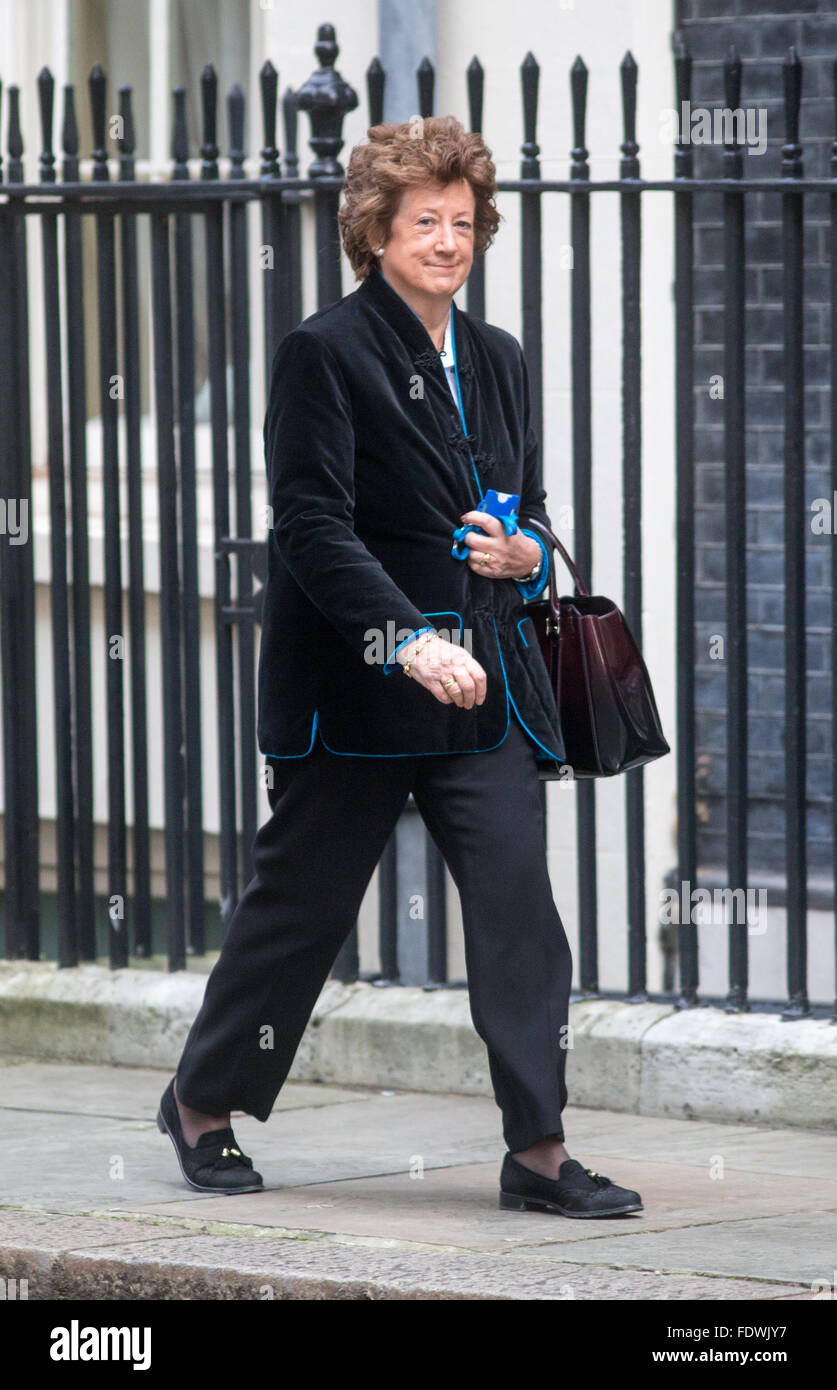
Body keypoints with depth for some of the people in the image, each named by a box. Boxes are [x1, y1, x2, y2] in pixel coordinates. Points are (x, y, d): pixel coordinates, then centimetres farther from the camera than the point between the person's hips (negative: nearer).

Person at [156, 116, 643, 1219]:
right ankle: (201, 1104, 25)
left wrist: (525, 556, 0)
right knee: (303, 900, 5)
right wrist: (407, 641, -25)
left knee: (519, 900, -7)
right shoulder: (326, 354, -7)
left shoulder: (496, 360, 14)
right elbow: (311, 526, -15)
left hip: (484, 684, 5)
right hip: (353, 685, -5)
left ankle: (537, 1148, -6)